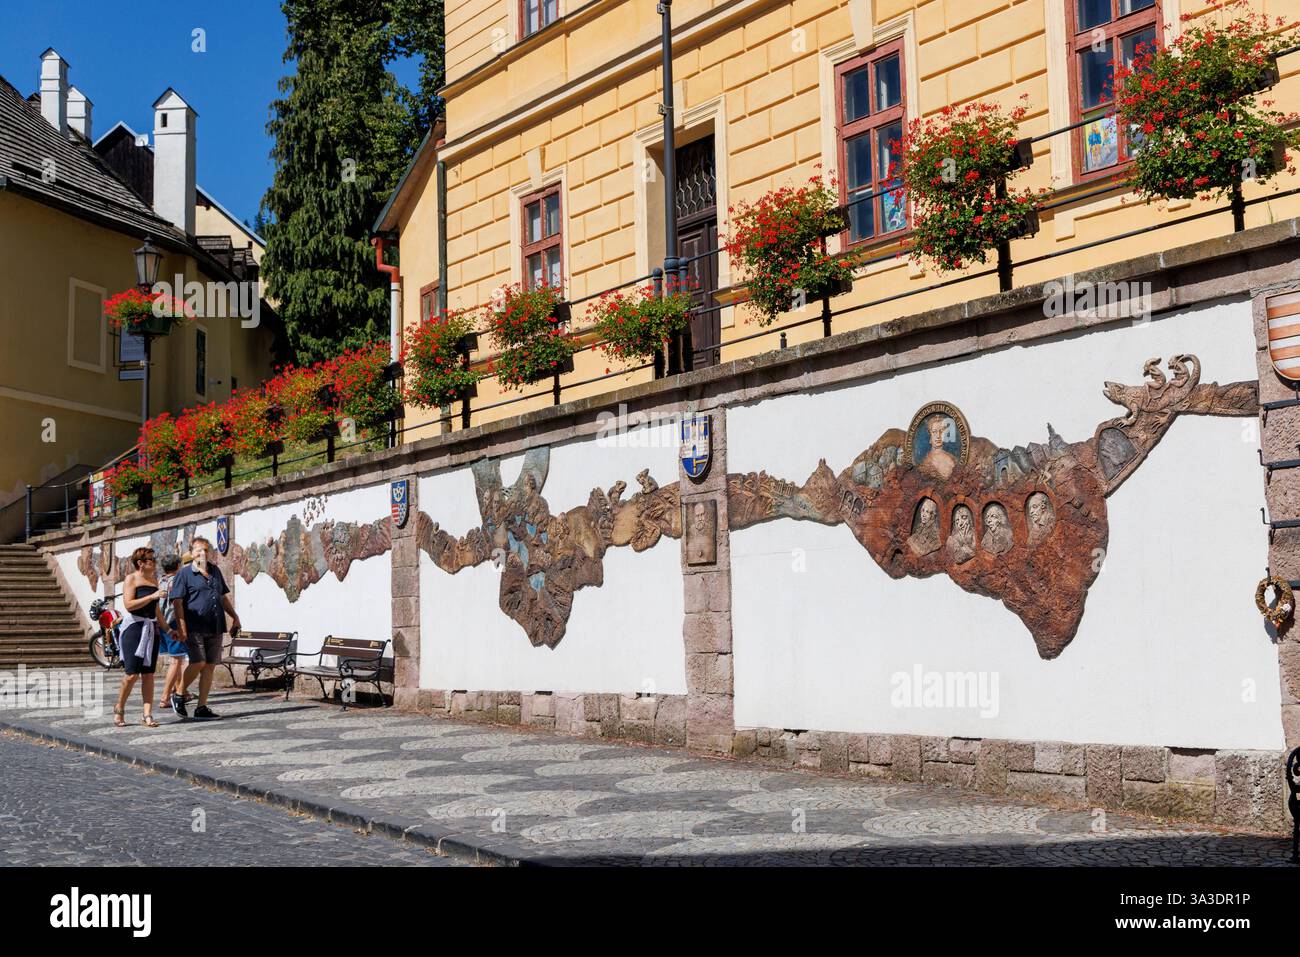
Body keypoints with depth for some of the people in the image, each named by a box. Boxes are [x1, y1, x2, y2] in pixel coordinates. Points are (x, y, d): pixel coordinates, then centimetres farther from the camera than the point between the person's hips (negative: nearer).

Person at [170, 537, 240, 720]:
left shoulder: (215, 571, 18)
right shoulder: (184, 573, 0)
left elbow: (223, 597, 27)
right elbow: (177, 602, -7)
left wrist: (235, 616, 19)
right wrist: (182, 627, -16)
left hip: (215, 628, 6)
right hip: (195, 628, -6)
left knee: (210, 666, 4)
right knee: (198, 663, -16)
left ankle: (202, 707, 9)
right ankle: (179, 695, 6)